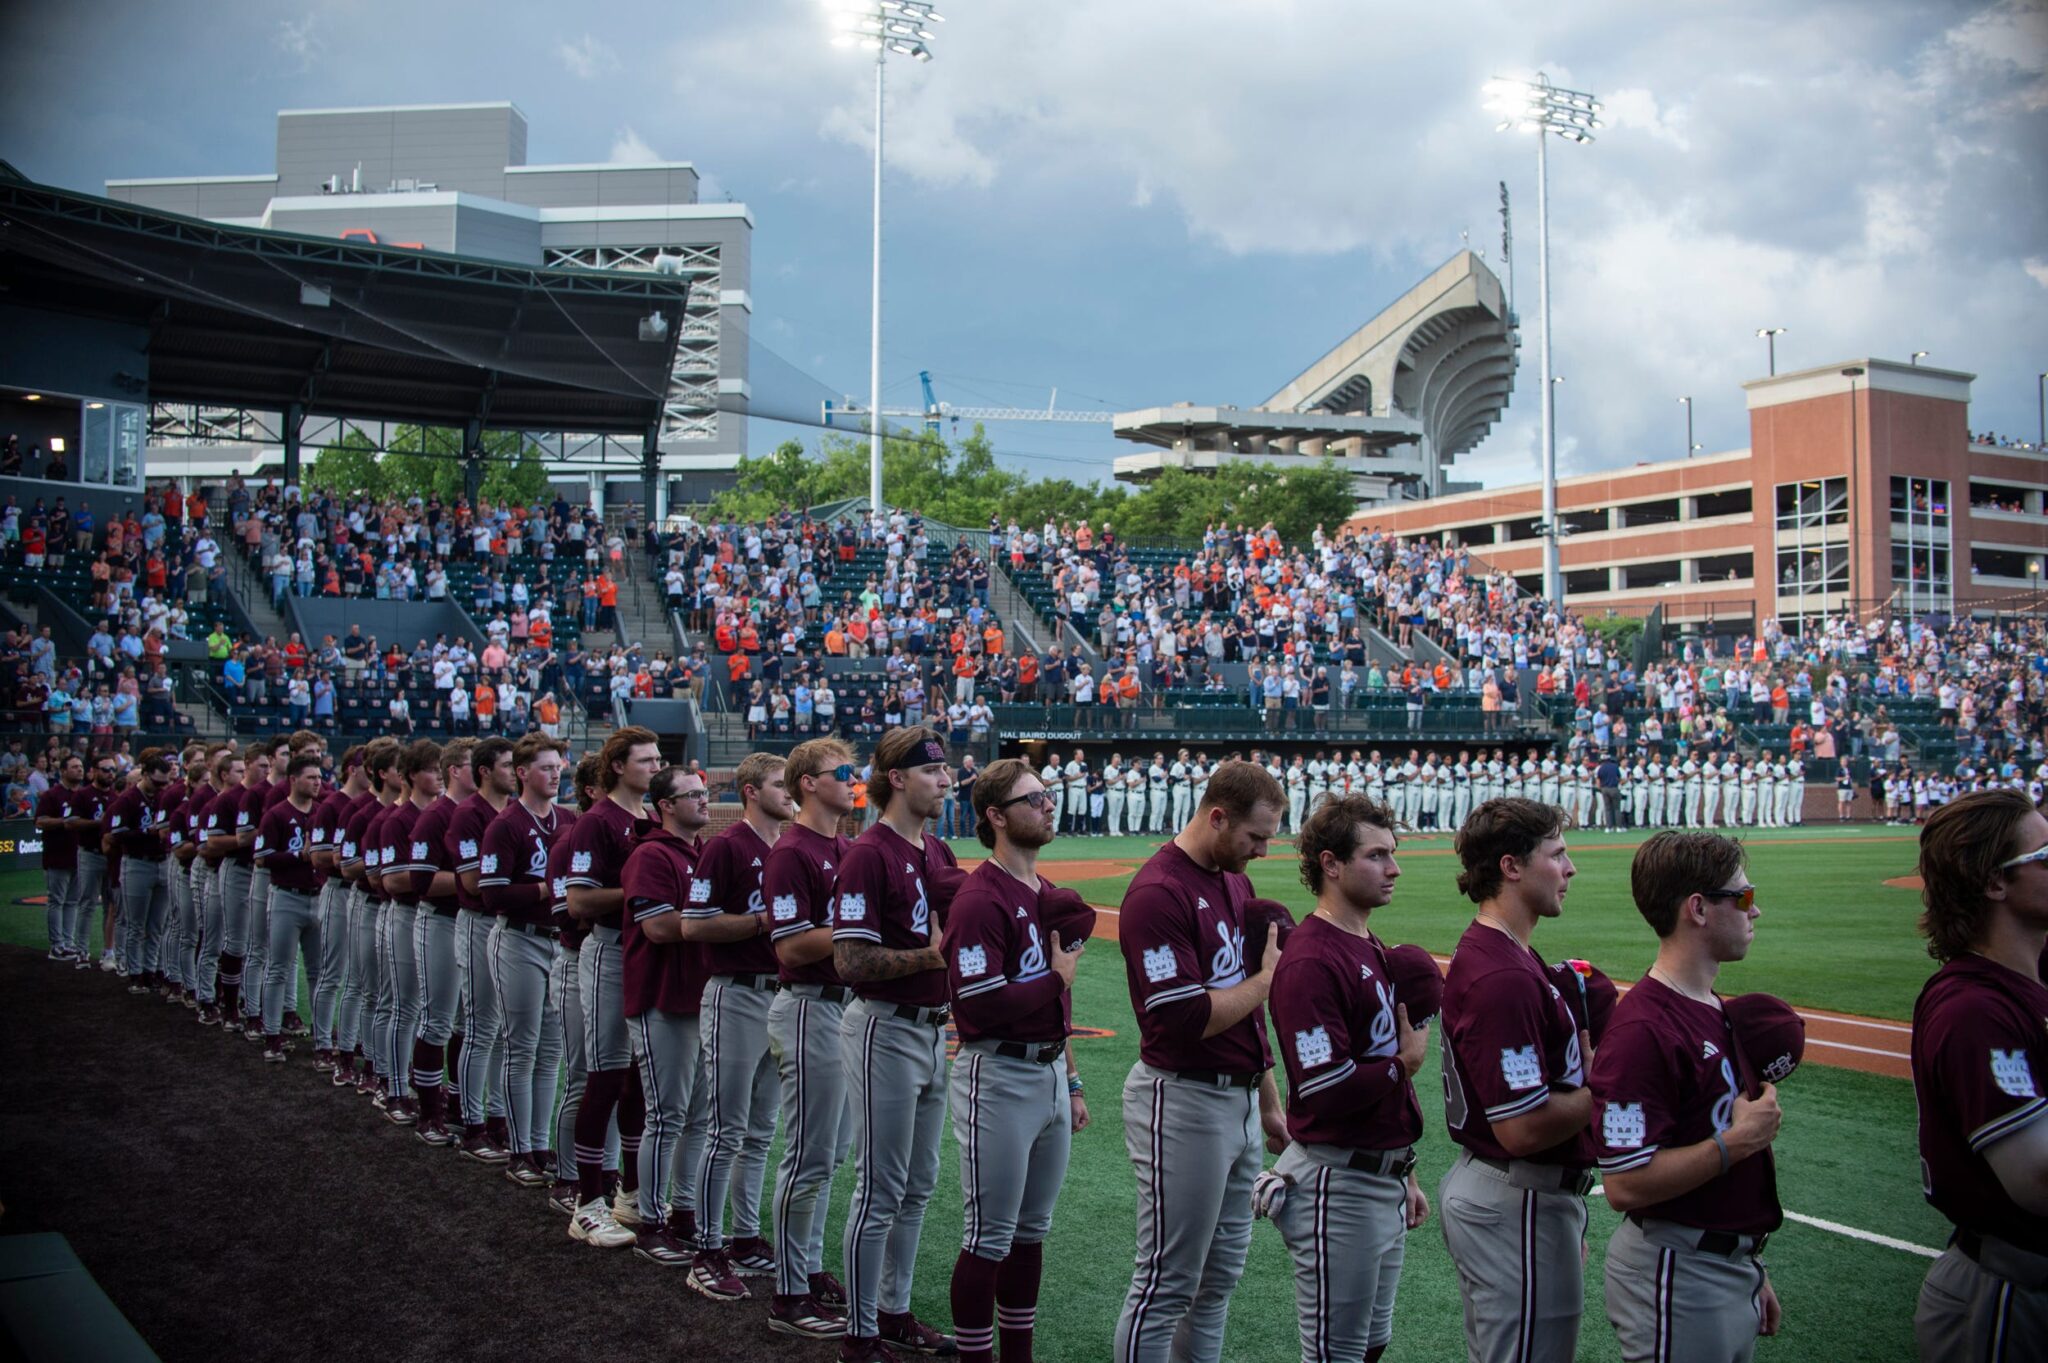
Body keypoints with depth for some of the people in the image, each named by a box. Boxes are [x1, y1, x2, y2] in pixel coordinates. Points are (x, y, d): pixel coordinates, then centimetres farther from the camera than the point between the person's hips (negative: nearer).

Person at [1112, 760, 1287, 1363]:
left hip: (1240, 1098, 9)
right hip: (1182, 1102, -9)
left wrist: (1269, 1104, 20)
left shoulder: (1236, 881, 11)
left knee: (1220, 1275, 17)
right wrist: (1269, 977, -13)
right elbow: (1186, 1019, -25)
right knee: (1167, 1283, -1)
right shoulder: (1158, 892, -18)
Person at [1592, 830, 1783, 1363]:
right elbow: (1625, 1185, -25)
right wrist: (1737, 1141, -18)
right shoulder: (1641, 1029, -21)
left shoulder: (1718, 1012, 10)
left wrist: (1751, 1270, 18)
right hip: (1675, 1276, -9)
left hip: (1731, 1269, 9)